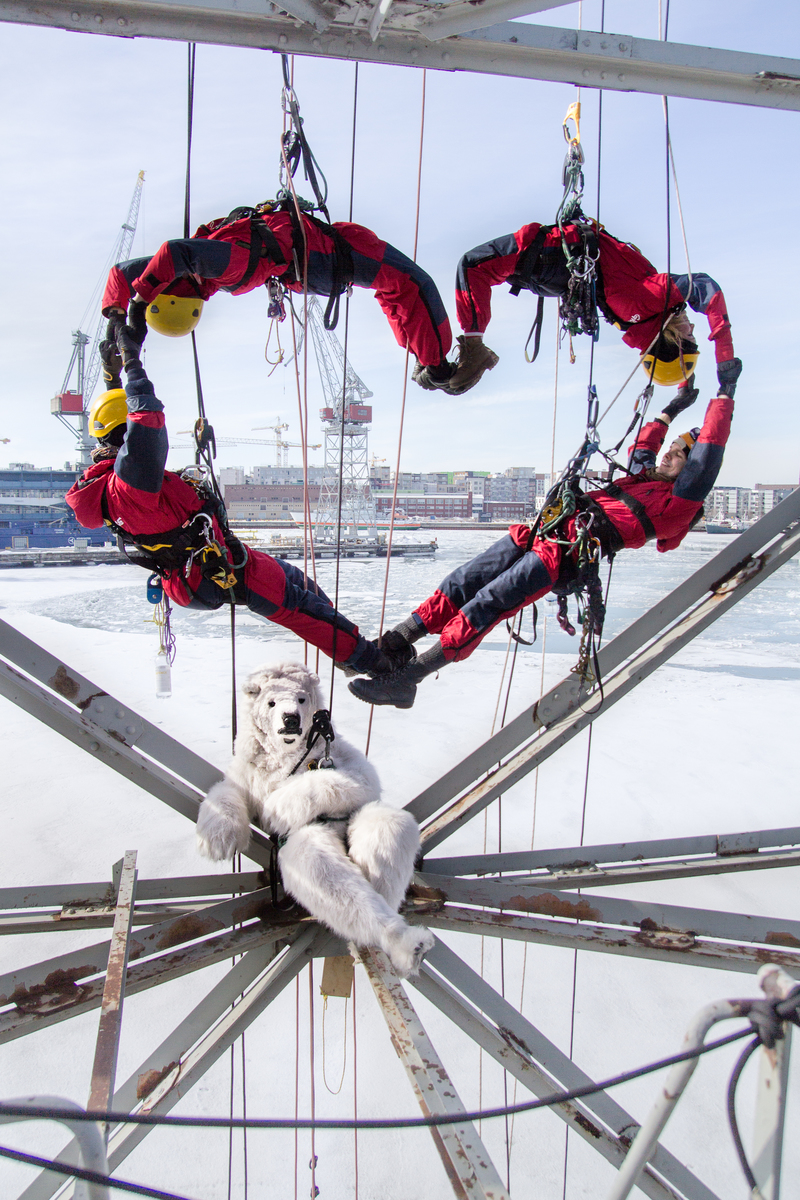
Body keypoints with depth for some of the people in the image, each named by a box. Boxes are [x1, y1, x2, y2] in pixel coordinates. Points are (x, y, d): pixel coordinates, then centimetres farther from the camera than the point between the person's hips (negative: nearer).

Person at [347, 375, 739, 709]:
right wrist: (672, 410, 54)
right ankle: (398, 640, -3)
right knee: (465, 581, -5)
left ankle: (406, 679, -20)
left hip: (569, 553, -8)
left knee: (484, 605, -18)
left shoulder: (680, 500, 6)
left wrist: (724, 395, 7)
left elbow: (707, 455, 0)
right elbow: (643, 446, 46)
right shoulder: (643, 477, 29)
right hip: (550, 526, 8)